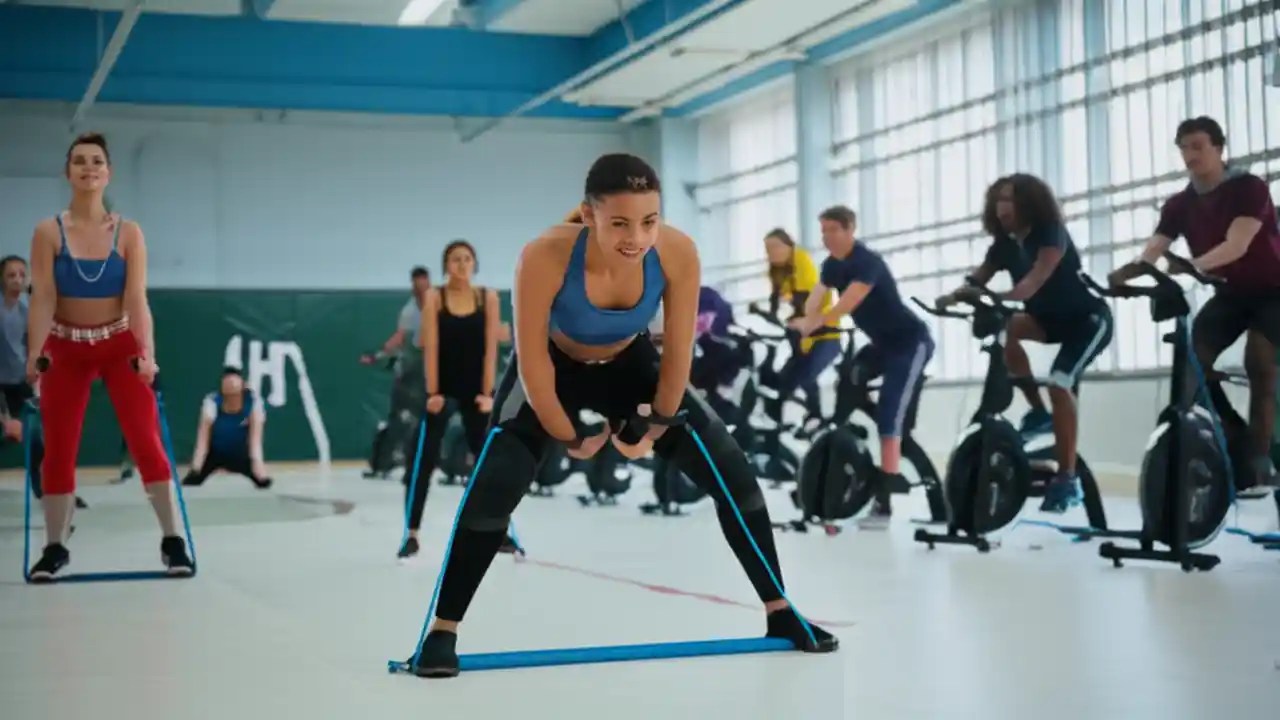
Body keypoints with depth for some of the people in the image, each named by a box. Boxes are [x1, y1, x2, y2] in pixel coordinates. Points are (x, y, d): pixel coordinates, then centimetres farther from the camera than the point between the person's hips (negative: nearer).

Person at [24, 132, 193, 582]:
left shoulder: (128, 233, -6)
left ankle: (172, 540, -2)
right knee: (58, 449, 1)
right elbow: (43, 298, -13)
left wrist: (147, 352, -26)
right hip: (65, 347, 1)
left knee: (147, 441, -9)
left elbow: (137, 299, -12)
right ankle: (54, 547, 14)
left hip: (120, 345, 0)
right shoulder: (48, 233, -6)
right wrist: (35, 352, -26)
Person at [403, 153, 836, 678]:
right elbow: (532, 362, -26)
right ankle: (441, 632, -2)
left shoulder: (678, 253, -32)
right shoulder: (545, 257, -39)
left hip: (631, 366, 3)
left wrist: (657, 426, -5)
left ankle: (780, 613, 14)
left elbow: (678, 353, -16)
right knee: (492, 491, -17)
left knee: (734, 475, -2)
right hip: (553, 373, -2)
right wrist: (568, 437, -14)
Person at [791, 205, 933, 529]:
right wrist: (802, 325, -26)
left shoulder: (867, 261, -24)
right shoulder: (832, 265, 2)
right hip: (882, 342, 9)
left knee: (889, 418, -18)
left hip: (910, 341, -9)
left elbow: (848, 303, -38)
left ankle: (882, 504, -21)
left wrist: (813, 323, -48)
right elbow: (815, 299, -7)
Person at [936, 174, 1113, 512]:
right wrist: (952, 297, -35)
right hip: (1051, 318, 7)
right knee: (1005, 326, -23)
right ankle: (1038, 412, -8)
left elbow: (1038, 276, -38)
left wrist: (1004, 298, -55)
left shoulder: (1051, 233, -21)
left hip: (1089, 319, -7)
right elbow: (976, 281, -12)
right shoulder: (1004, 245, -2)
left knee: (1060, 384, -27)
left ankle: (1068, 479, -24)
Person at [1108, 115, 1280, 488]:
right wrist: (1125, 272, -41)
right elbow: (1151, 252, -17)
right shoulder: (1180, 204, -4)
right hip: (1231, 292, 5)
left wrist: (1191, 266, -51)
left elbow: (1237, 245, -34)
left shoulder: (1249, 188, -19)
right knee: (1194, 357, -14)